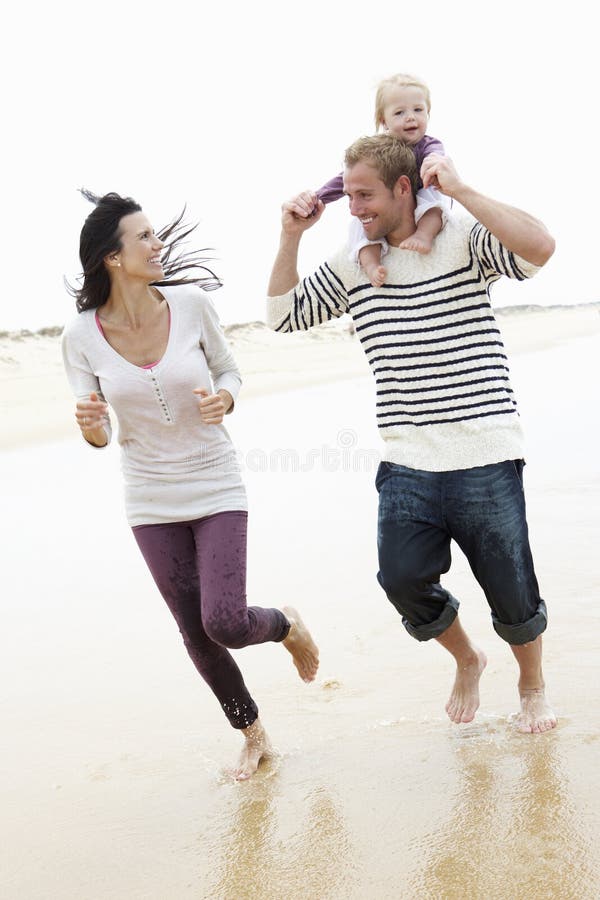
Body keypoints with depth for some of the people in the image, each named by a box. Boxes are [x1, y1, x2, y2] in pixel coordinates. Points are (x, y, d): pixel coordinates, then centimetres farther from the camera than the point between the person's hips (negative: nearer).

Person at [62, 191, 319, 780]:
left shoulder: (190, 304, -12)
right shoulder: (81, 336, -11)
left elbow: (229, 371, 4)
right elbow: (99, 437, -4)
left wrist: (222, 398, -19)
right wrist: (90, 424, -27)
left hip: (215, 487, -1)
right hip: (151, 503, 2)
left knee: (224, 624, -12)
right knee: (196, 633, 10)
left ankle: (288, 626, 25)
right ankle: (253, 735, 33)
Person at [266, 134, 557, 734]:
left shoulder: (463, 240, -5)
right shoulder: (350, 265, 10)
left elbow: (540, 247, -23)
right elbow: (283, 315, 16)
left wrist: (459, 190, -23)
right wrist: (291, 237, 6)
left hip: (485, 459, -3)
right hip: (407, 465, 4)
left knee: (511, 592, 6)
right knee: (402, 577, -8)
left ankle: (532, 689, 36)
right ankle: (466, 660, 25)